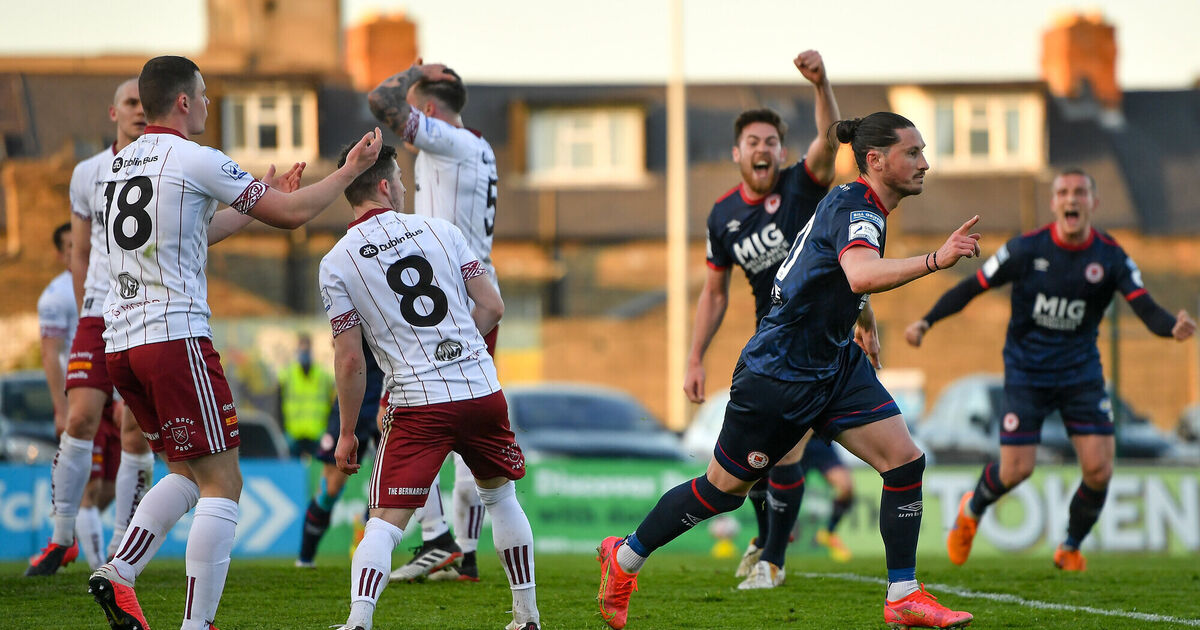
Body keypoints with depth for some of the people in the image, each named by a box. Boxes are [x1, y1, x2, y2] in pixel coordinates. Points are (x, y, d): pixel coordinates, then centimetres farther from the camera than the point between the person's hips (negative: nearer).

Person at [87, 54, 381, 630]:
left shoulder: (119, 166, 17)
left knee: (188, 473, 19)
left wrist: (262, 198, 38)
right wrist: (349, 172, 13)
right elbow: (291, 215, -1)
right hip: (175, 337, -8)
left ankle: (118, 573, 3)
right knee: (221, 484, -4)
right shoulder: (194, 160, -7)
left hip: (120, 342, 8)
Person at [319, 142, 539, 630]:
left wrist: (348, 433, 7)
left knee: (385, 524, -4)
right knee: (500, 496, 23)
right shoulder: (440, 230, 7)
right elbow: (492, 307, 7)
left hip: (417, 402, -3)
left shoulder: (337, 263, 0)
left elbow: (350, 360, -2)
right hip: (482, 389, 3)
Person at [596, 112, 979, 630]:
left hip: (836, 364, 9)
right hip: (778, 370, -9)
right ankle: (624, 558, 27)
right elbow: (861, 275, -44)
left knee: (905, 460, -6)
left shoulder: (860, 206, 8)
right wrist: (934, 260, -52)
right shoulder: (853, 208, -22)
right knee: (724, 489, 6)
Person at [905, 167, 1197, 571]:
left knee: (1099, 469, -11)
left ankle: (1070, 549, 16)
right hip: (1027, 371, -2)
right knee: (1016, 470, -8)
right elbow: (971, 287, -5)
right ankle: (972, 510, 28)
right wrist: (926, 322, -17)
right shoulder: (1026, 249, -11)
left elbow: (1147, 309, -17)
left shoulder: (1111, 258, -8)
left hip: (1081, 371, 2)